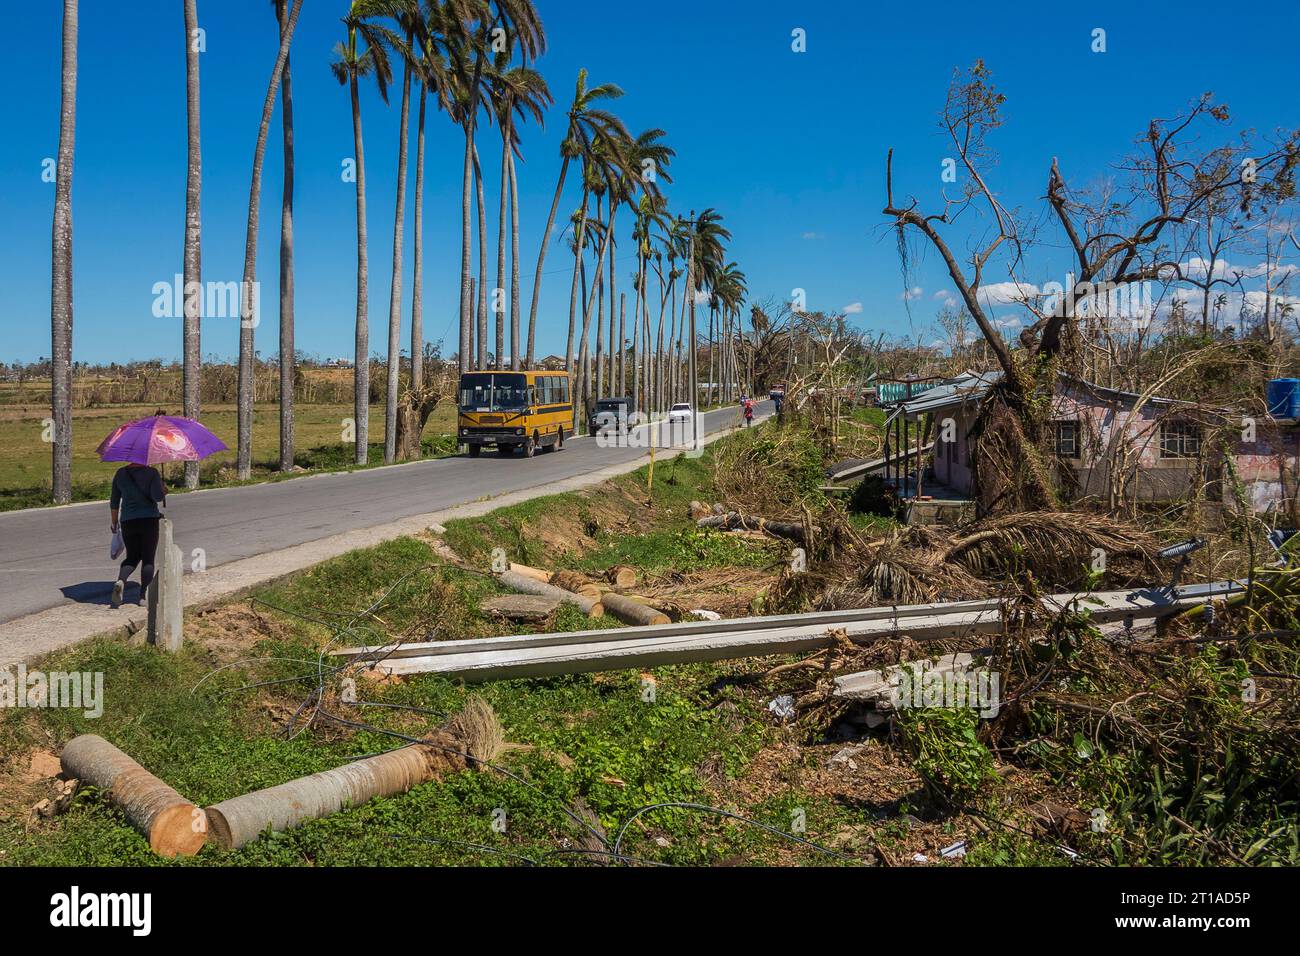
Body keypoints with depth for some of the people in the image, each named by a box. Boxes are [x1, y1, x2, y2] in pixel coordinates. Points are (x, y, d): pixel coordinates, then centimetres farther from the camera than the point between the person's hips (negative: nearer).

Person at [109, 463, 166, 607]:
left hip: (128, 521, 3)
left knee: (132, 557, 16)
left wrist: (114, 521, 20)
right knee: (148, 559, 6)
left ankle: (120, 580, -13)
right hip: (149, 519, -3)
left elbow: (114, 501, 11)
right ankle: (143, 595, 2)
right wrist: (164, 492, 6)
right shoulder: (152, 473, -7)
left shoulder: (121, 473, 6)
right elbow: (157, 496, -17)